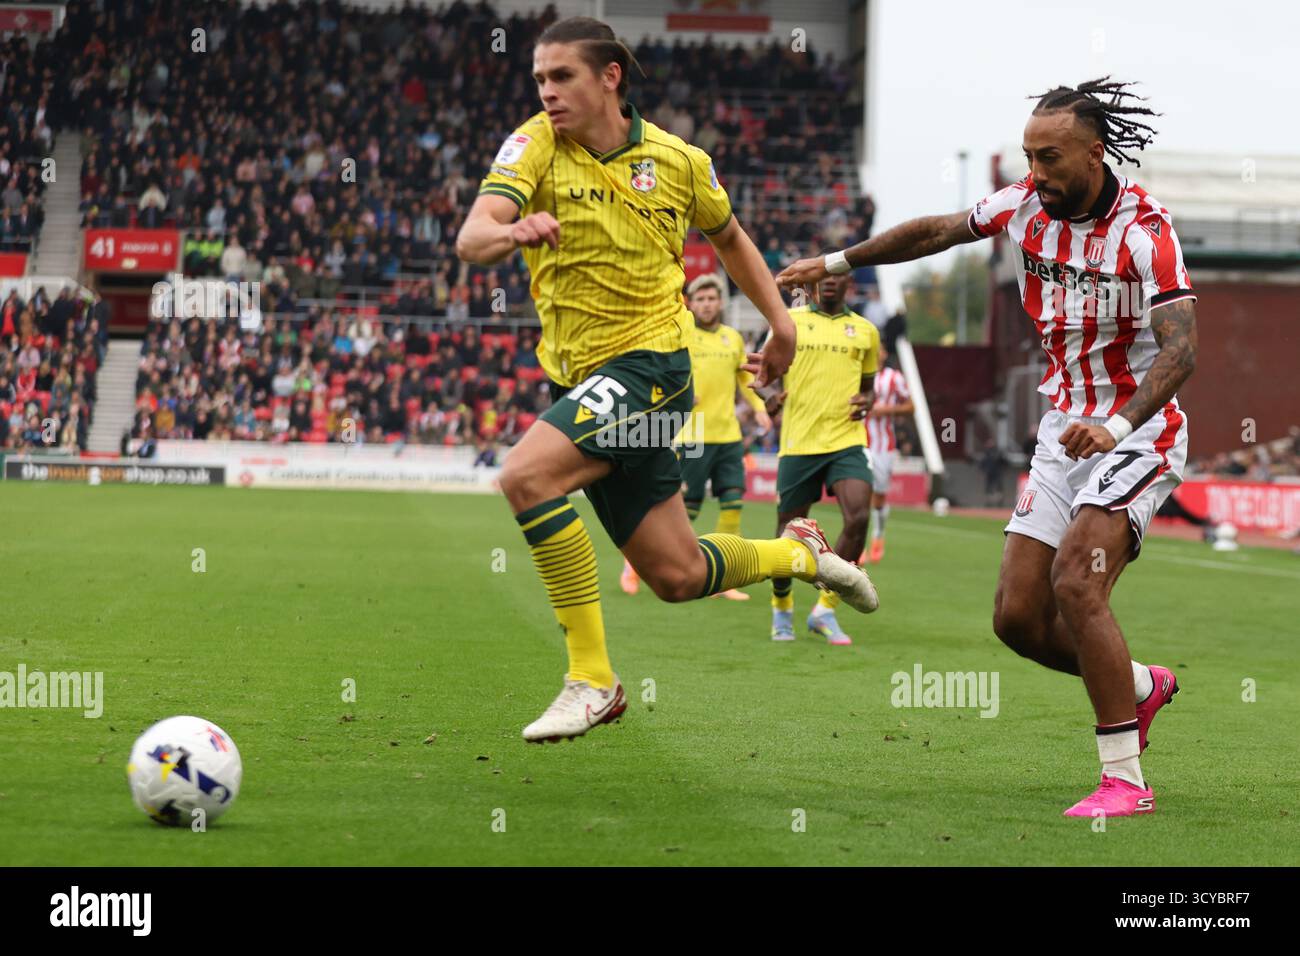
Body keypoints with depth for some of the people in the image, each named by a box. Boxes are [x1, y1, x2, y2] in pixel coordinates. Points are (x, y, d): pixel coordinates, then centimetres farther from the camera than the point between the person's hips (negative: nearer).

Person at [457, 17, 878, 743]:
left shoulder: (679, 161, -1)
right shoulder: (537, 144, -3)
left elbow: (728, 234, 21)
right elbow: (472, 237, -19)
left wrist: (780, 320, 16)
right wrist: (511, 233, -42)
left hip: (651, 361, -4)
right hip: (582, 377, 4)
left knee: (527, 476, -27)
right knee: (675, 574, 7)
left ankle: (592, 677, -19)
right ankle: (800, 554, 37)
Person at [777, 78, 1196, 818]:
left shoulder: (1144, 228, -19)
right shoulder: (1025, 206, 0)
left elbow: (1180, 349, -29)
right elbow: (937, 232, 18)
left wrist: (1117, 426, -43)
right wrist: (840, 262, 22)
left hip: (1138, 432, -7)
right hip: (1066, 431, 7)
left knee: (1075, 582, -25)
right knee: (1019, 617, 0)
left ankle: (1126, 780, -18)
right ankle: (1141, 686, 29)